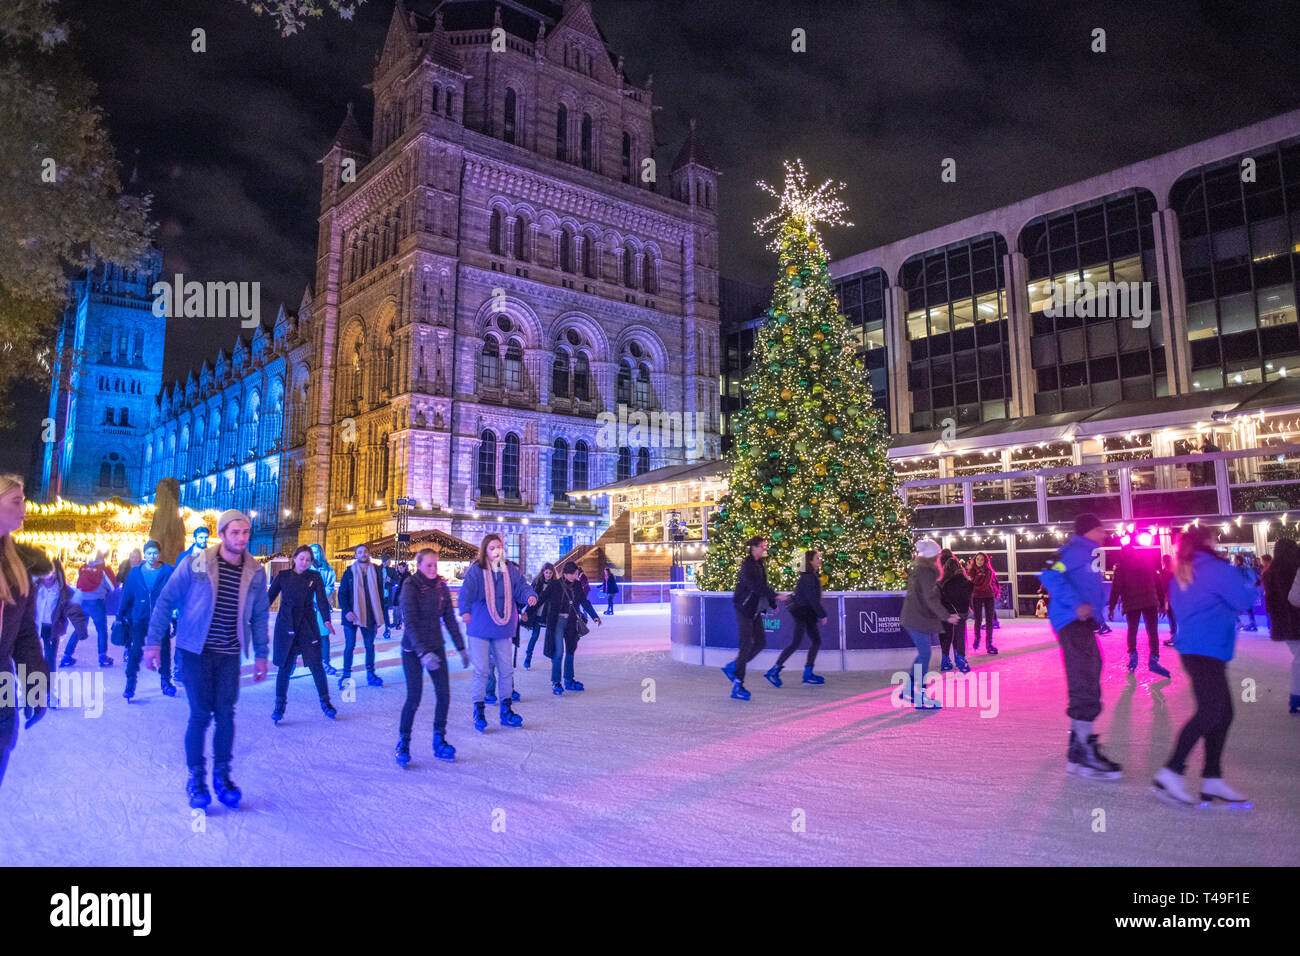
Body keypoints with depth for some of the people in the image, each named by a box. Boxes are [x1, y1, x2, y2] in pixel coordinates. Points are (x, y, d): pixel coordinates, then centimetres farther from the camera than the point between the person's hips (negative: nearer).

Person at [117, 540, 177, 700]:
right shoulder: (135, 572, 4)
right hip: (139, 619, 1)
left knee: (164, 651, 8)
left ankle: (166, 681, 23)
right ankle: (130, 684, 9)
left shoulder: (169, 571, -2)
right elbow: (126, 595, 7)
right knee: (136, 650, -4)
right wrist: (120, 616, 6)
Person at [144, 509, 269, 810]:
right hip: (195, 650, -3)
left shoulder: (255, 572, 1)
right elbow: (166, 601, -3)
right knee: (201, 714, -3)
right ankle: (196, 777, 13)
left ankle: (221, 775, 19)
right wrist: (153, 642, -7)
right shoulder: (195, 564, -8)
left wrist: (261, 654, 9)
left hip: (229, 655, 3)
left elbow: (259, 616, 9)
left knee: (225, 714, 4)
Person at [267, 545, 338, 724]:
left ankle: (325, 703, 8)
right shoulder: (283, 576, 4)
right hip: (285, 626, 0)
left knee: (316, 665, -2)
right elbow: (270, 597, 1)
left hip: (308, 625, 0)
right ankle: (279, 705, 15)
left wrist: (327, 620, -22)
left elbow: (322, 599, -7)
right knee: (285, 667, 1)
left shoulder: (315, 577, 4)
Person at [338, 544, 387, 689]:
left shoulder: (375, 571, 6)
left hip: (369, 615, 2)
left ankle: (370, 674, 17)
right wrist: (347, 611, -15)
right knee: (349, 646, 1)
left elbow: (380, 593, 9)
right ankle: (346, 674, 11)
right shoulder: (349, 571, 0)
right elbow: (342, 593, -2)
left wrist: (379, 614, 4)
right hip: (352, 615, -2)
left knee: (370, 646, 8)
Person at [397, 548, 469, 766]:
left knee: (444, 695, 0)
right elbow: (410, 622, -20)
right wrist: (423, 652, -30)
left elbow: (450, 619, 11)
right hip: (413, 650, -5)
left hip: (436, 647, 5)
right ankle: (403, 744, 12)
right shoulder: (410, 587, -12)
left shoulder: (441, 587, 5)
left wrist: (461, 648, 9)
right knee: (414, 697, -7)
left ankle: (439, 741, 15)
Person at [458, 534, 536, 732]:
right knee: (481, 671, 0)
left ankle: (506, 711, 24)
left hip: (502, 628, 4)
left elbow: (521, 586, 6)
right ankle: (478, 712, 14)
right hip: (480, 628, -4)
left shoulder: (510, 570, 5)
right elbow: (467, 591, -21)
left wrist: (530, 596, -17)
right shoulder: (475, 570, -9)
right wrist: (465, 610, -38)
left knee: (506, 670, 10)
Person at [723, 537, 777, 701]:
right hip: (744, 609, -9)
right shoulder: (747, 565, -16)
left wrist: (773, 604, 22)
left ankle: (733, 668, 22)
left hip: (755, 610, 9)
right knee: (746, 646, -8)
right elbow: (756, 586, -27)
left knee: (760, 643, 9)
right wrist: (775, 596, -30)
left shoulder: (760, 564, 12)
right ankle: (737, 687, -3)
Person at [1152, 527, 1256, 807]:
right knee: (1210, 712, -15)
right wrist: (1247, 575, 11)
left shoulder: (1180, 576, 19)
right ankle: (1170, 773, -22)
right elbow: (1245, 600, -8)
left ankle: (1212, 779, 11)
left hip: (1191, 648, 10)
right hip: (1208, 651, -10)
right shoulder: (1217, 569, -7)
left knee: (1223, 713, 11)